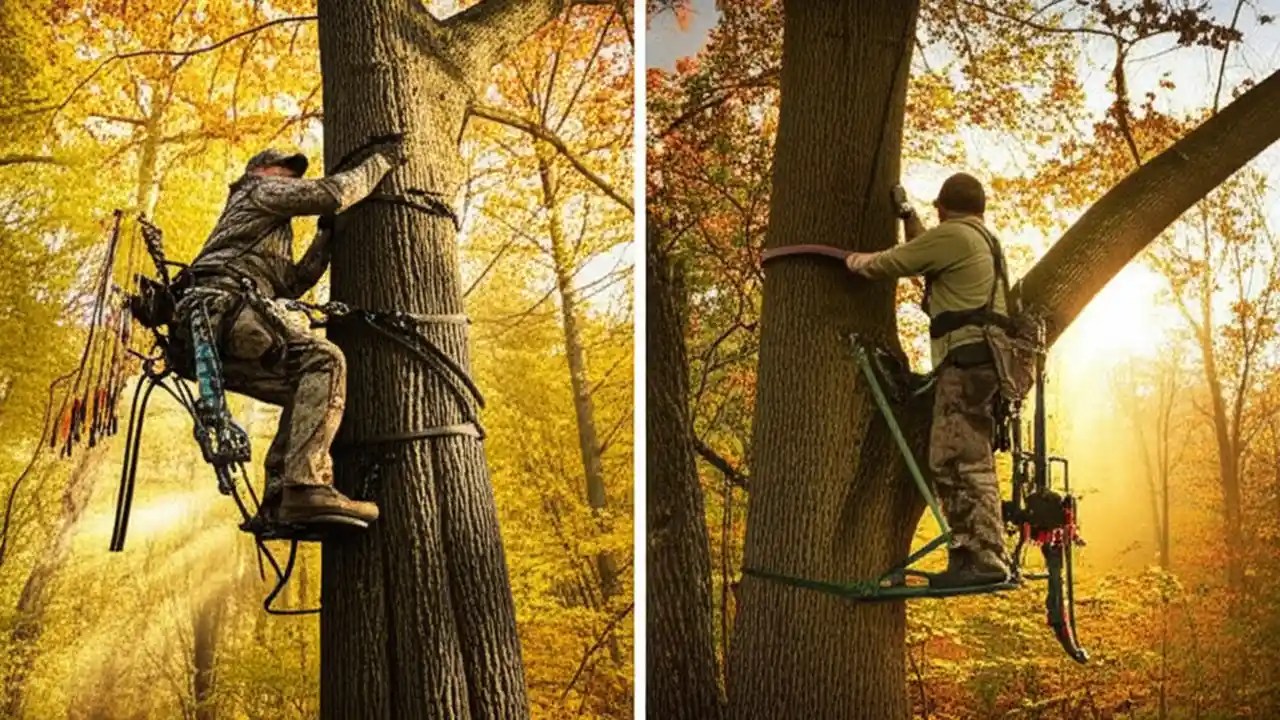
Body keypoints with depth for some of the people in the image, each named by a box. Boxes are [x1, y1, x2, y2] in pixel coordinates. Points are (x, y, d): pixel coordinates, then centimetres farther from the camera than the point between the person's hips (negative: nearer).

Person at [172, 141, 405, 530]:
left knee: (305, 392, 8)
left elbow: (294, 282, 33)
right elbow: (331, 193, 1)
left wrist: (326, 235, 30)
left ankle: (277, 503, -3)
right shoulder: (260, 189, 15)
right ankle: (307, 488, -39)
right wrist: (379, 161, 13)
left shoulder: (266, 231, 42)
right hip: (225, 306, -10)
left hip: (203, 337, 10)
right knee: (323, 361, -24)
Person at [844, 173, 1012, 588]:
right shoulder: (984, 241, 26)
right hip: (983, 362, 10)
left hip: (966, 361, -10)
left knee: (960, 463, -14)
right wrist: (907, 215, 42)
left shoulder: (952, 235, -4)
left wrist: (852, 260, 18)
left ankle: (984, 559, -19)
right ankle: (974, 555, 12)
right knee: (967, 462, 11)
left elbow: (887, 264, 0)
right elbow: (926, 254, 39)